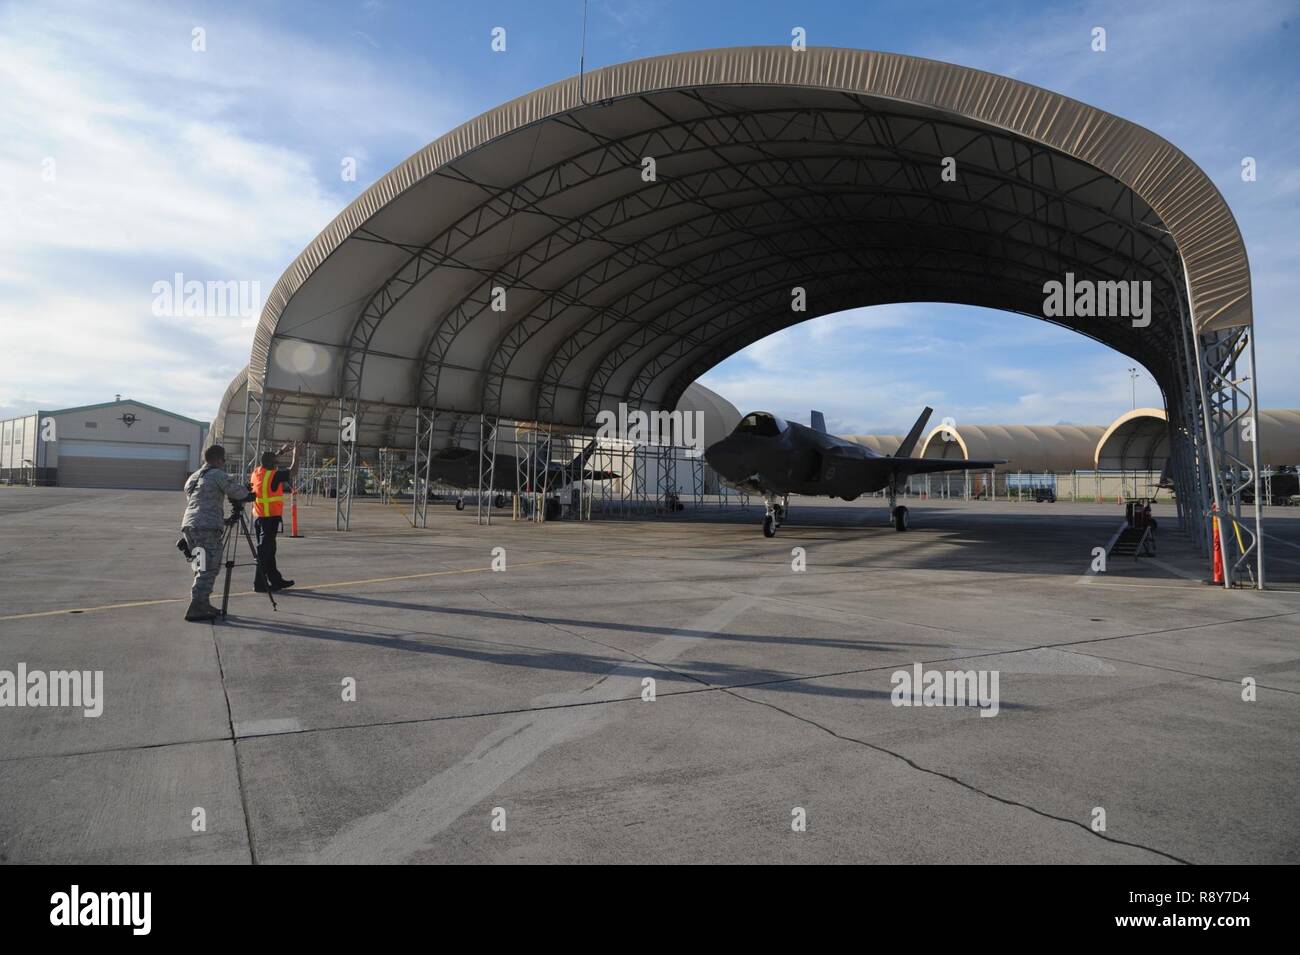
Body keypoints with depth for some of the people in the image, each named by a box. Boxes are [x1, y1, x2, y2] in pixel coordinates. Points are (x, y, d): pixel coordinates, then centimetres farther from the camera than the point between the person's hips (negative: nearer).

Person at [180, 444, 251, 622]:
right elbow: (238, 493, -8)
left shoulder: (192, 478, 25)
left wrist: (223, 520, 30)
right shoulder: (217, 475, -2)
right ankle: (196, 610, -13)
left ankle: (204, 605, 18)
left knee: (201, 568, 16)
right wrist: (245, 490, 16)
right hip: (208, 528, -9)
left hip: (188, 526, 9)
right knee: (208, 569, -8)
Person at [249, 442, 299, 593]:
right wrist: (296, 451, 0)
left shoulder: (256, 472, 7)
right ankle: (260, 583, -1)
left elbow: (267, 462, 27)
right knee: (265, 551, -4)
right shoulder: (273, 475, -16)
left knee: (268, 550, 15)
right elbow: (293, 469, -9)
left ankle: (276, 580, 25)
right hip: (271, 517, -8)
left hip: (258, 517, 8)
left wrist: (281, 451, 28)